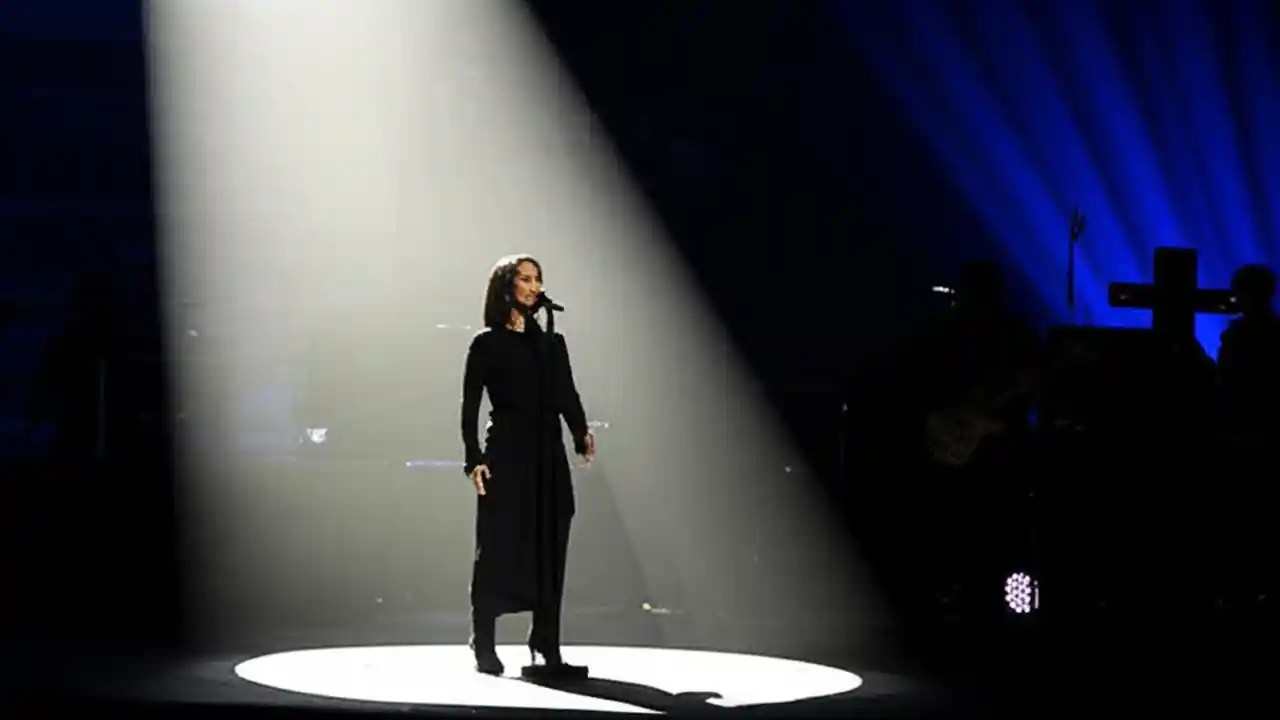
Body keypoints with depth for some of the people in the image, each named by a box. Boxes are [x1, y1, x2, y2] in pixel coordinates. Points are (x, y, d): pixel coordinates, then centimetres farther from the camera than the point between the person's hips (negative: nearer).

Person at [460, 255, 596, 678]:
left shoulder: (551, 342, 14)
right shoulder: (487, 343, 1)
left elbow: (567, 396, 7)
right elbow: (470, 405, -2)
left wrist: (582, 434, -10)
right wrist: (474, 459, -12)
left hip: (549, 456, 4)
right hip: (506, 456, -4)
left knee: (548, 552, 0)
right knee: (499, 549, -2)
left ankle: (547, 652, 1)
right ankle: (484, 650, 7)